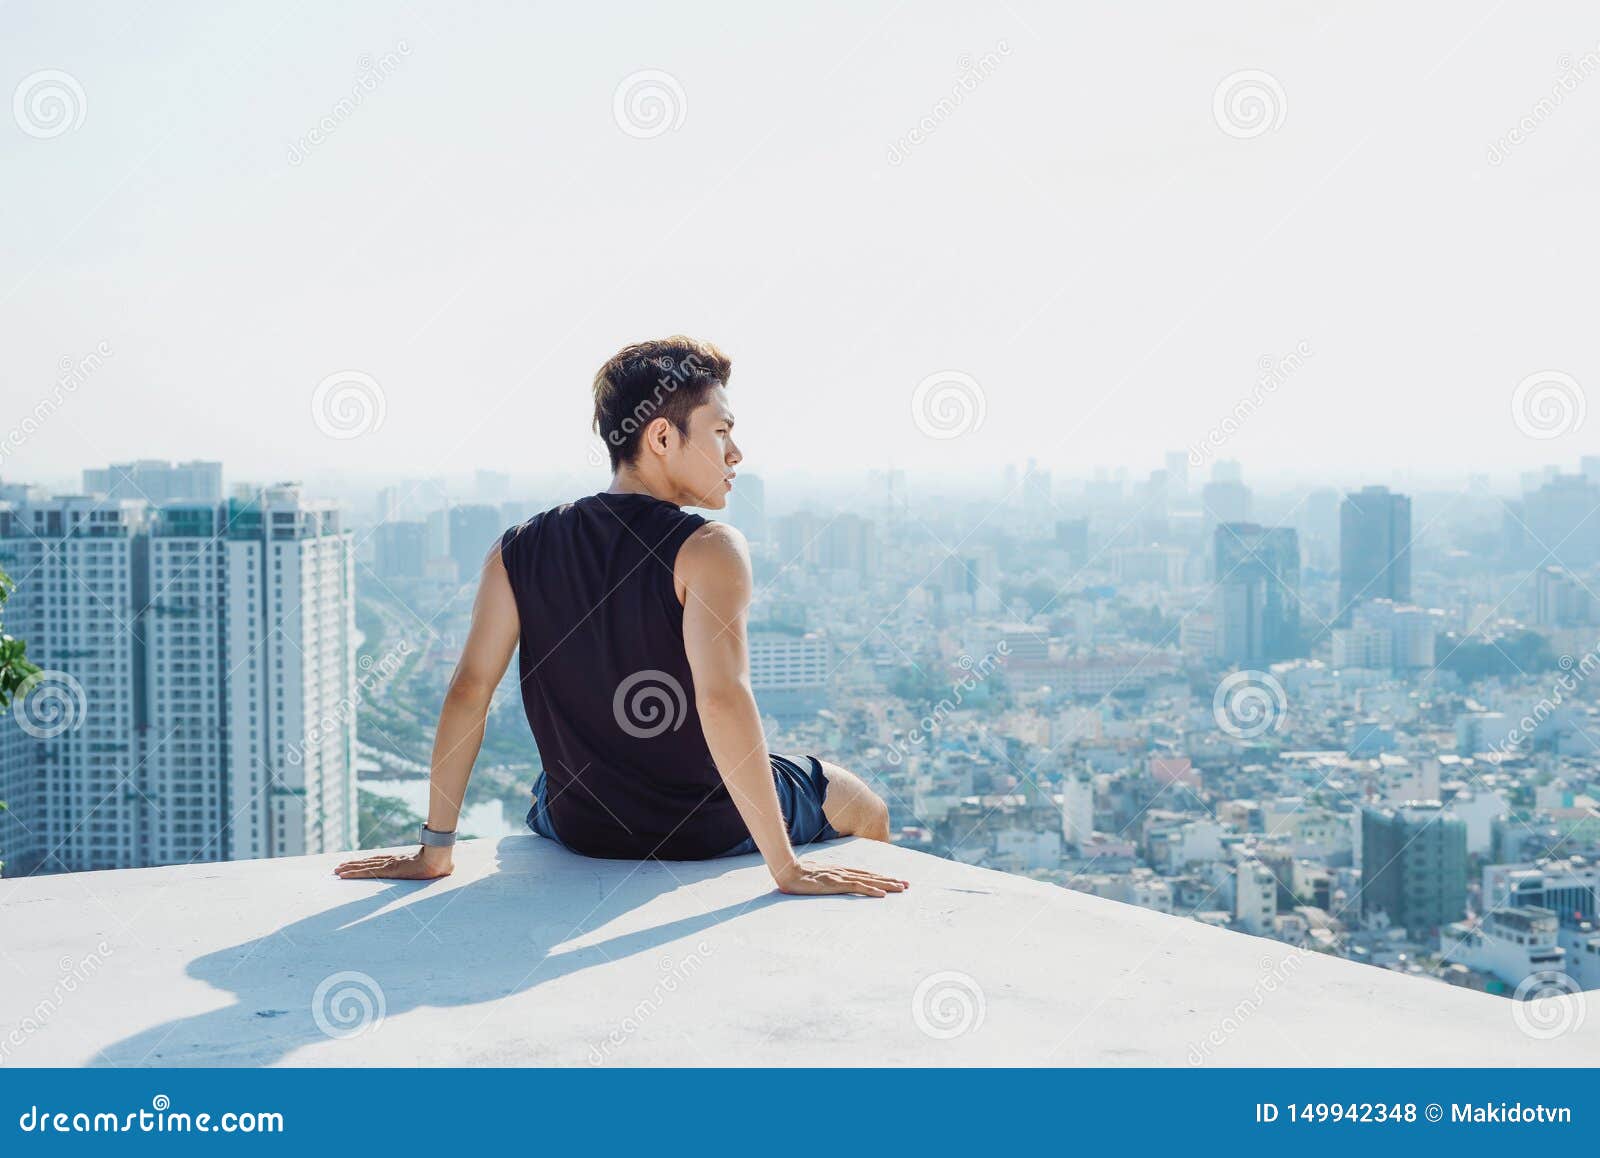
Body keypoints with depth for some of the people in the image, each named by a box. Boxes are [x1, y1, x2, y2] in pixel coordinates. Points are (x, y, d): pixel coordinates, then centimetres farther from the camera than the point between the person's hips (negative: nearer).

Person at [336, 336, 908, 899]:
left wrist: (434, 851, -5)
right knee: (867, 806, 25)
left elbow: (468, 690, -10)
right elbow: (722, 701, -33)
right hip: (711, 829, -4)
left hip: (579, 831, 4)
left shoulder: (517, 551, -7)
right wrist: (788, 869, -31)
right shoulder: (708, 550, -22)